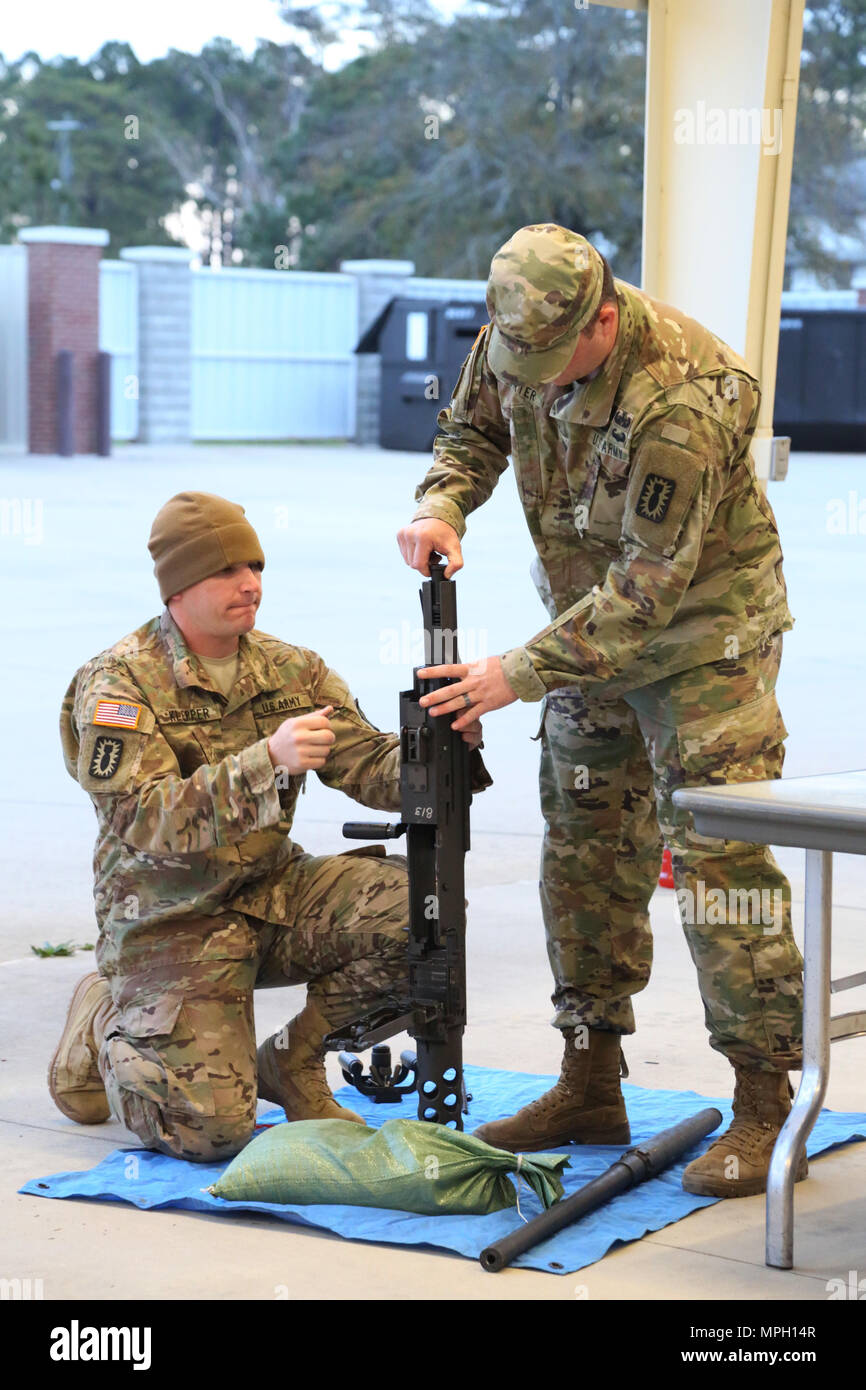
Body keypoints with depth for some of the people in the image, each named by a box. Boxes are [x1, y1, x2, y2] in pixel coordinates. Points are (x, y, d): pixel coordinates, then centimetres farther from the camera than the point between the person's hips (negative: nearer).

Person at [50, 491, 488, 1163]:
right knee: (210, 1130, -20)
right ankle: (105, 1026, 14)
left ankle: (294, 1061, 2)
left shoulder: (292, 670, 5)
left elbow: (374, 768, -4)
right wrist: (267, 762, -39)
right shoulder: (118, 683, -13)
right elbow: (146, 818, -26)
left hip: (274, 893, 5)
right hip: (172, 921, -5)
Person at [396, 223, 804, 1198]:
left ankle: (762, 1109, -4)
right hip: (593, 629, 7)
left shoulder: (682, 403, -33)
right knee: (584, 859, 10)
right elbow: (473, 428, 10)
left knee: (716, 861, -12)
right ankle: (590, 1090, 21)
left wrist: (521, 673, -30)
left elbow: (649, 583, -30)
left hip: (701, 635, -7)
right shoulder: (514, 339, -10)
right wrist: (441, 502, -13)